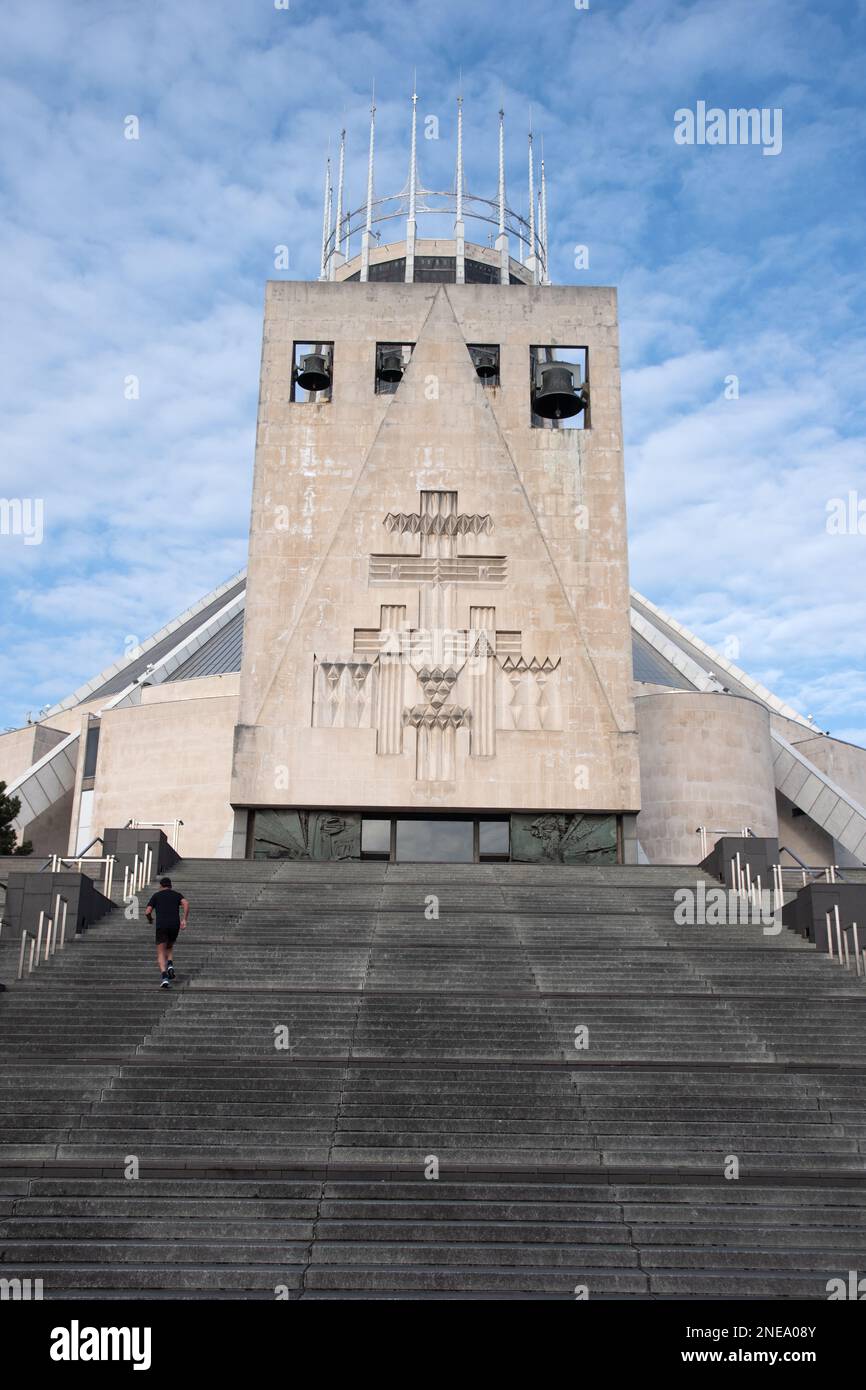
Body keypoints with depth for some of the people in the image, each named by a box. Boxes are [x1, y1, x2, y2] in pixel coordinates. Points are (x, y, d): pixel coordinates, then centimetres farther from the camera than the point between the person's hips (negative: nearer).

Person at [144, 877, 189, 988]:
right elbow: (186, 903, -3)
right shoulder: (177, 895, 19)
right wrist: (184, 920, -5)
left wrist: (150, 919, 28)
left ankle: (164, 976, -20)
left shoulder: (156, 895, 16)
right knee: (169, 947, 27)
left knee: (161, 953, 2)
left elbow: (147, 912, 6)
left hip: (161, 926, -2)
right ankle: (170, 965, 1)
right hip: (175, 925, 2)